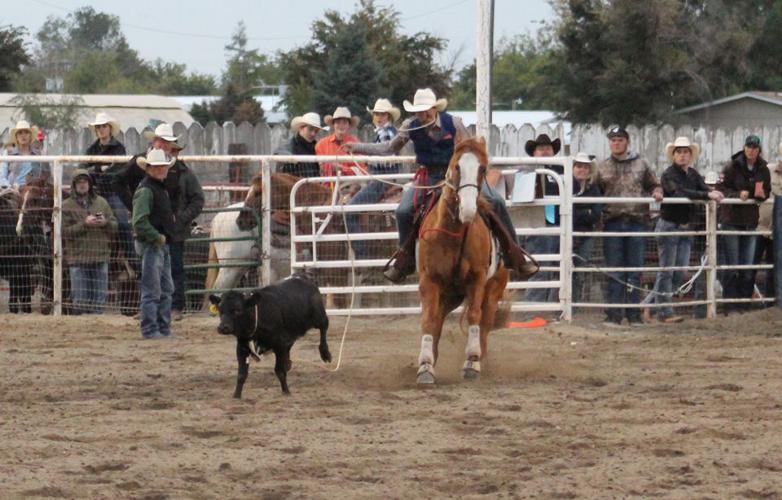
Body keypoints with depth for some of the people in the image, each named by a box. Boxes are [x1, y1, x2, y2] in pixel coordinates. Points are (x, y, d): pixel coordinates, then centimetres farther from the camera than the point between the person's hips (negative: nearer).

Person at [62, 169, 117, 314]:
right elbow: (64, 231, -8)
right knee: (80, 299, -2)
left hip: (100, 258, 3)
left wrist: (105, 223, -10)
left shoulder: (101, 202, 11)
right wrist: (84, 224, -17)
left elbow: (114, 226, 12)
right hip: (78, 258, -3)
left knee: (100, 296, 5)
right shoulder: (67, 206, 2)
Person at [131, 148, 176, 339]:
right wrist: (157, 237, -19)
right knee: (152, 290, -7)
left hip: (162, 244, 10)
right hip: (151, 244, -10)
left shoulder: (162, 188, 16)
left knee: (166, 289, 14)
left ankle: (164, 328, 21)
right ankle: (150, 329, -4)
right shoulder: (145, 190, -15)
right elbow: (140, 222, -23)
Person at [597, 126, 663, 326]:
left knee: (635, 270, 3)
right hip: (613, 222, 0)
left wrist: (657, 192, -5)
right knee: (614, 271, 1)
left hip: (636, 221, 0)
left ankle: (634, 314, 8)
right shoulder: (603, 167, 9)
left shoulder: (641, 164, 10)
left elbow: (653, 185, 16)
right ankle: (614, 314, 3)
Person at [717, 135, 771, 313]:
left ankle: (745, 301, 15)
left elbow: (767, 192, 12)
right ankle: (730, 305, 3)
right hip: (731, 220, -4)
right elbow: (722, 188, -9)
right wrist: (738, 195, -24)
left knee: (748, 266, 7)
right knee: (732, 266, -1)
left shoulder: (763, 169, 3)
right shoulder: (733, 166, -9)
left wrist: (761, 194, -11)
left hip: (751, 221, 4)